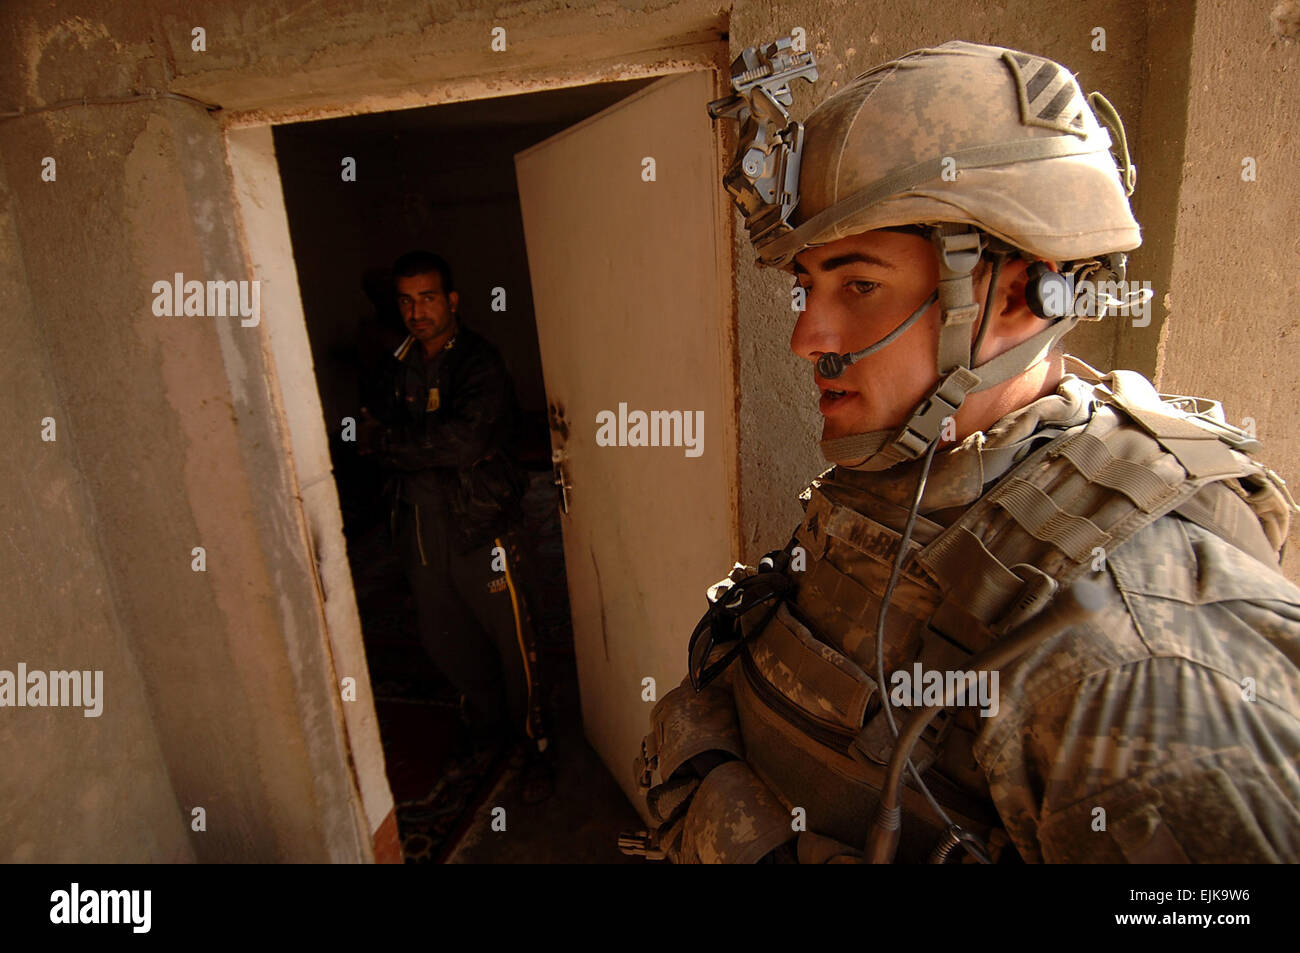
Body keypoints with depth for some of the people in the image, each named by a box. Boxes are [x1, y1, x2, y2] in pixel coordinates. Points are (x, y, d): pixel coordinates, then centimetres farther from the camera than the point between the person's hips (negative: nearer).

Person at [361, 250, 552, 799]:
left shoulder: (480, 364, -12)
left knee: (509, 641, 3)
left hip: (477, 525, -6)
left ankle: (533, 743, 24)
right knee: (444, 641, 17)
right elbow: (378, 445, 11)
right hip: (419, 524, 6)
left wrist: (386, 438, -16)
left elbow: (464, 440, -25)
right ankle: (486, 725, 41)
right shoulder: (400, 366, 9)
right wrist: (436, 453, -6)